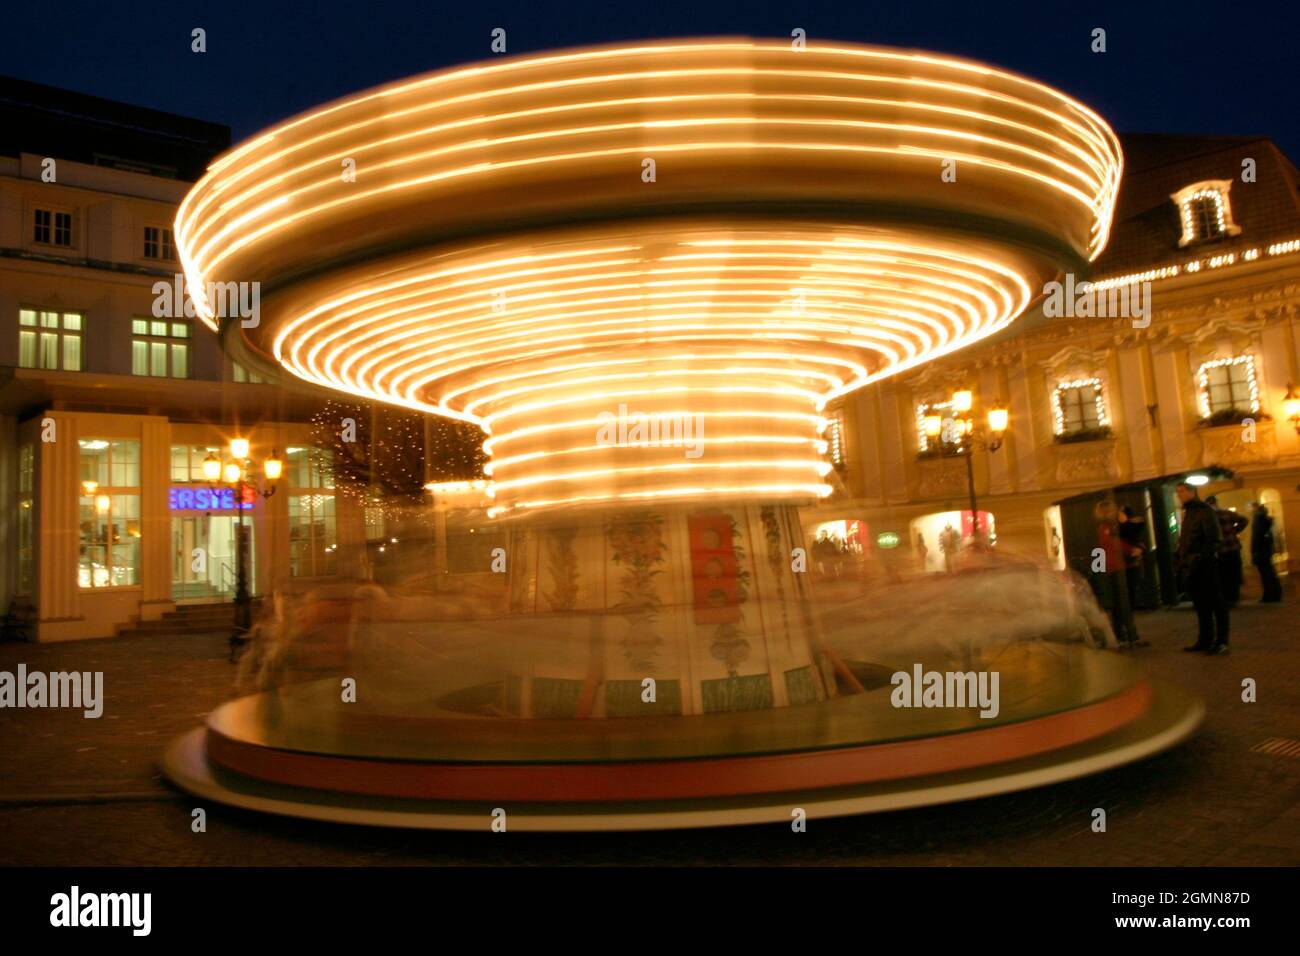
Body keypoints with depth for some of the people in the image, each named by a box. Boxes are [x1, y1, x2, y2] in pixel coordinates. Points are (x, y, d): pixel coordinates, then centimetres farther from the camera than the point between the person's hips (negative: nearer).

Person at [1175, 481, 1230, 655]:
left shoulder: (1204, 511, -7)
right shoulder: (1187, 513, 19)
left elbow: (1215, 538, -16)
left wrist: (1202, 556, -24)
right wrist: (1180, 558, 13)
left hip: (1205, 564, -9)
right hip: (1192, 566, 9)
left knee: (1216, 602, -2)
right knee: (1200, 604, 12)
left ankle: (1221, 641, 1)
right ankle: (1205, 640, 18)